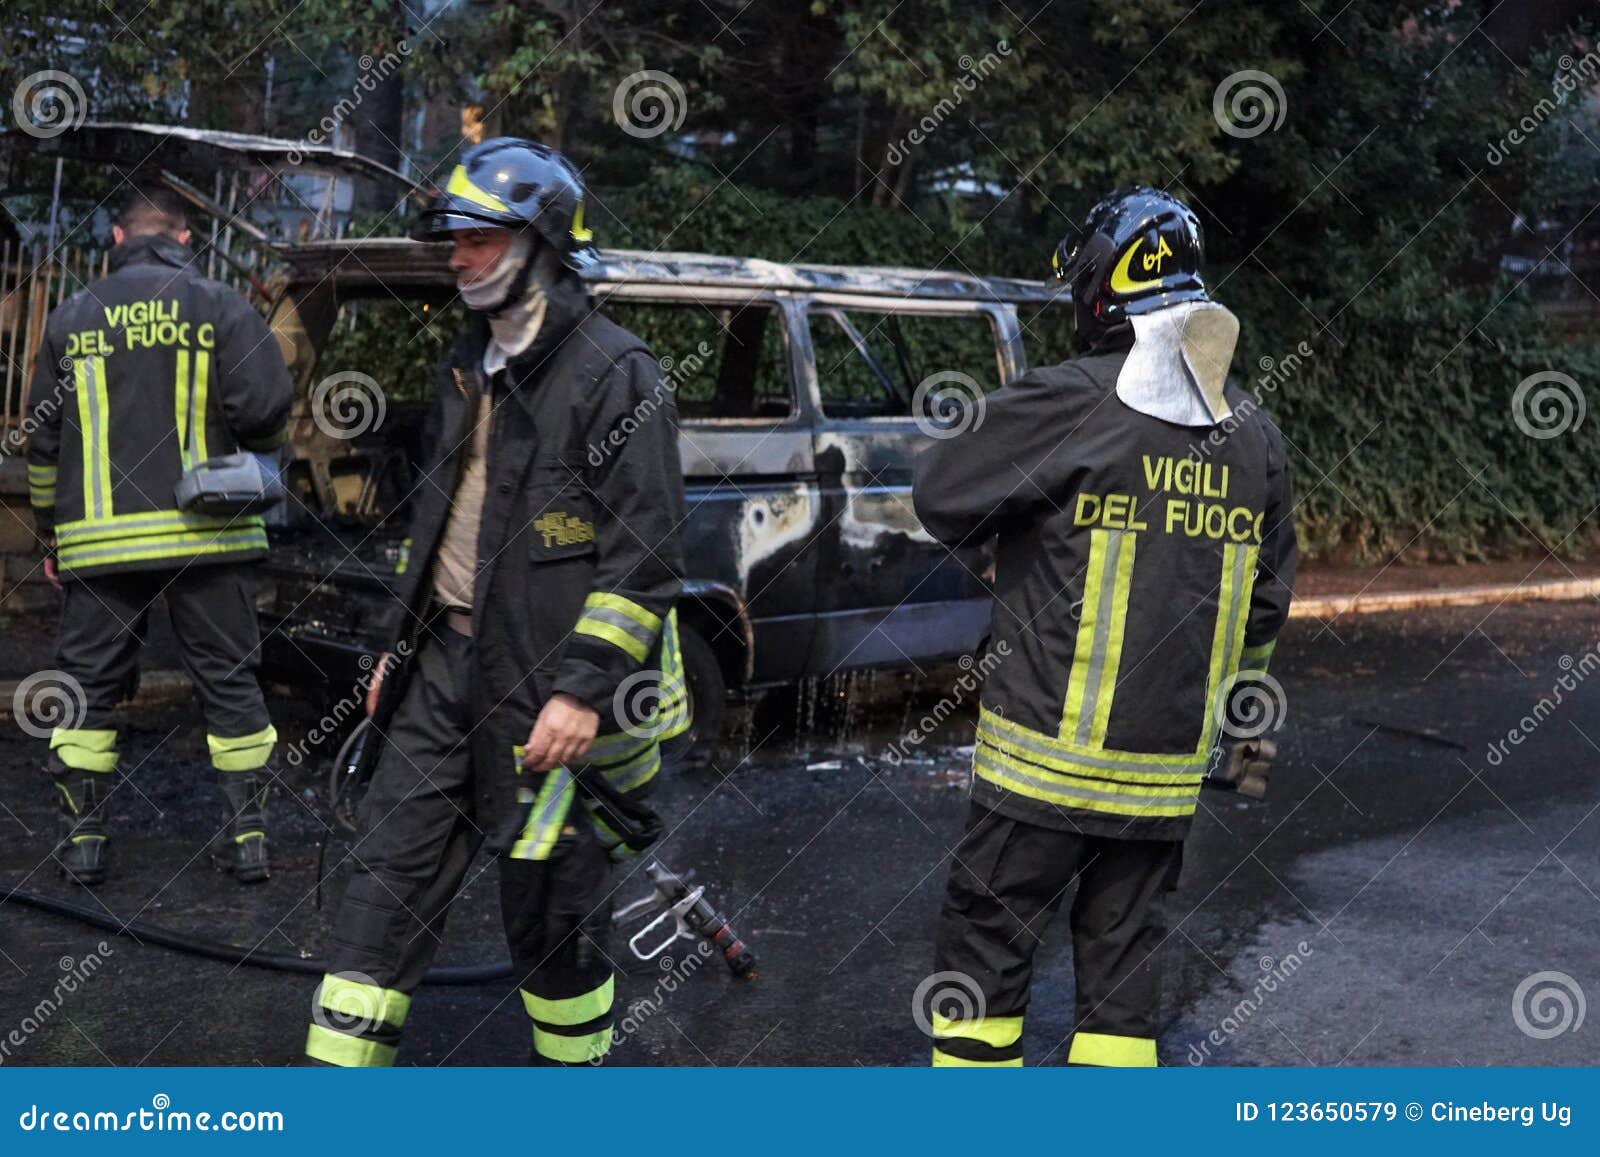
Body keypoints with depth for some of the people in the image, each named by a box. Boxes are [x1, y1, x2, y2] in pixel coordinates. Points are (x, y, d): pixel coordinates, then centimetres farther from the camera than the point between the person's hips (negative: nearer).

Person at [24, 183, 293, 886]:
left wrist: (49, 531, 24)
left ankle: (83, 836, 14)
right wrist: (256, 446, 12)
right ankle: (249, 834, 10)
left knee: (90, 682, 11)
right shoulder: (220, 306, 0)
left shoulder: (72, 318, 10)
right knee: (228, 679, 7)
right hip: (207, 535, -1)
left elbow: (43, 439, 14)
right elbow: (266, 408, -11)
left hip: (100, 537, 2)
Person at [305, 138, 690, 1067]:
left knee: (550, 903, 4)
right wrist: (402, 645, 22)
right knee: (392, 874, 7)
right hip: (447, 663, 8)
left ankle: (573, 1066, 25)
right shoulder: (471, 368, 15)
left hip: (547, 685, -7)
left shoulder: (615, 374, -11)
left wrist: (581, 689, -22)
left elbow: (644, 555, -16)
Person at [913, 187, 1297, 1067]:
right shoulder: (1253, 434, 6)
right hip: (1168, 771, 6)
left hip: (1046, 759, -5)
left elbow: (938, 499, -4)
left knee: (985, 948, 8)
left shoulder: (1066, 403, -14)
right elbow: (1265, 603, 14)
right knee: (1122, 959, 15)